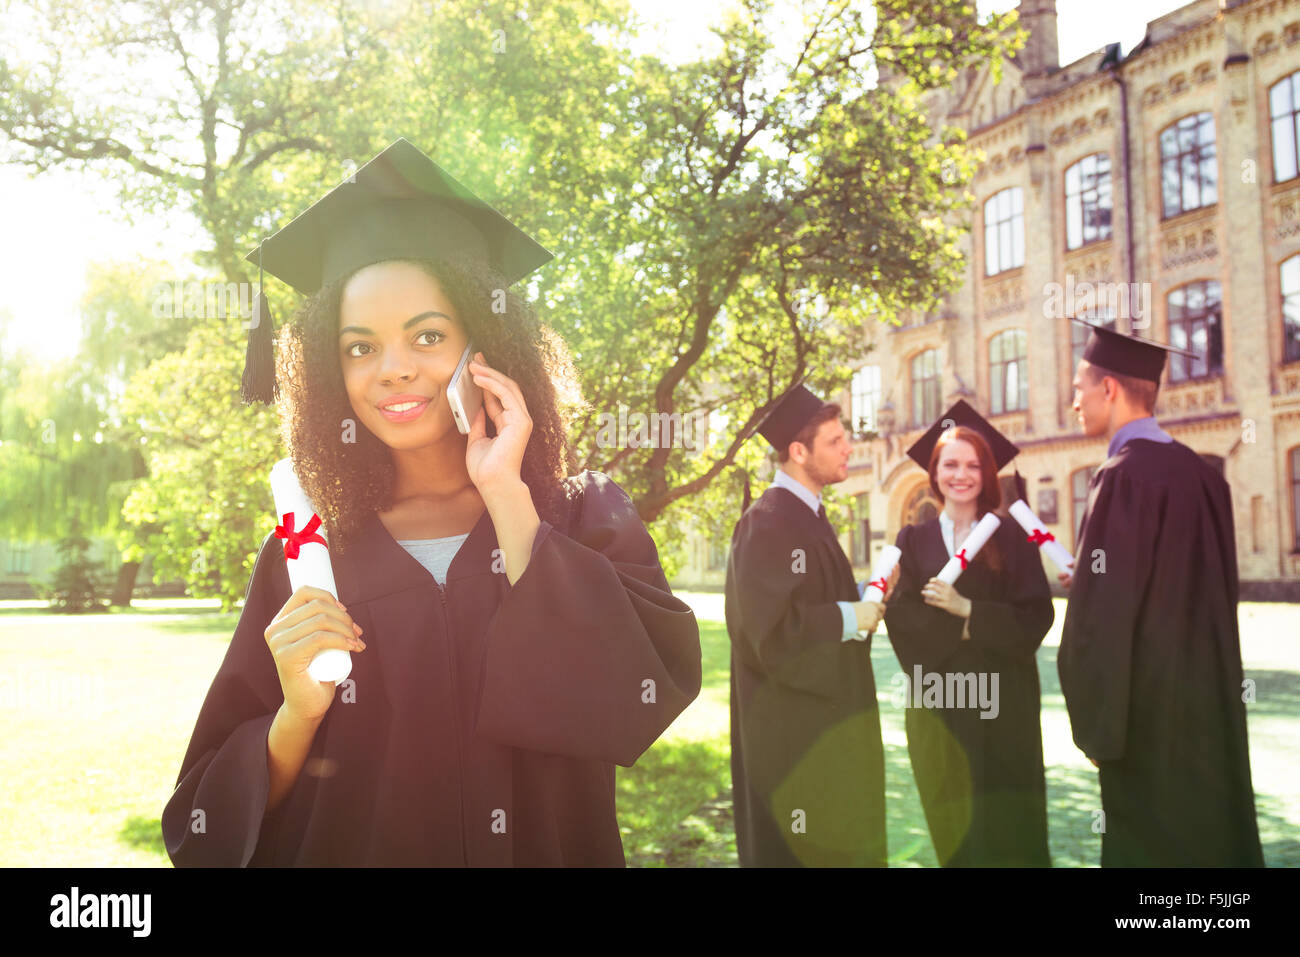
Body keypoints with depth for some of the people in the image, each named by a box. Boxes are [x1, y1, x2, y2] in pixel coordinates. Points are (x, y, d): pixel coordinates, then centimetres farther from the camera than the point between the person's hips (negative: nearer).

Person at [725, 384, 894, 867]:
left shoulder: (808, 515, 11)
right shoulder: (767, 523, -20)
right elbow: (770, 625, -26)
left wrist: (860, 598, 3)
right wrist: (846, 618, -16)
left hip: (820, 711, 10)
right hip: (788, 722, -10)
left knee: (830, 837, 17)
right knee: (793, 846, 1)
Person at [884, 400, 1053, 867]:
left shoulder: (1011, 536, 2)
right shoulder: (914, 540, 6)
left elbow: (1035, 616, -7)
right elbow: (901, 618, -3)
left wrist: (966, 610, -17)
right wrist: (963, 629, -15)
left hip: (1003, 704, -1)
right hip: (936, 702, 1)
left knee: (1007, 825, 2)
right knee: (952, 825, 7)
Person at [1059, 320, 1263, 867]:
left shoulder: (1123, 476, -19)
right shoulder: (1199, 471, 6)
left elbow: (1105, 615, -21)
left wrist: (1096, 724, -15)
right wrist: (1090, 580, 19)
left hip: (1150, 711, -8)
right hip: (1211, 700, 8)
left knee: (1151, 846, 3)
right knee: (1215, 833, 18)